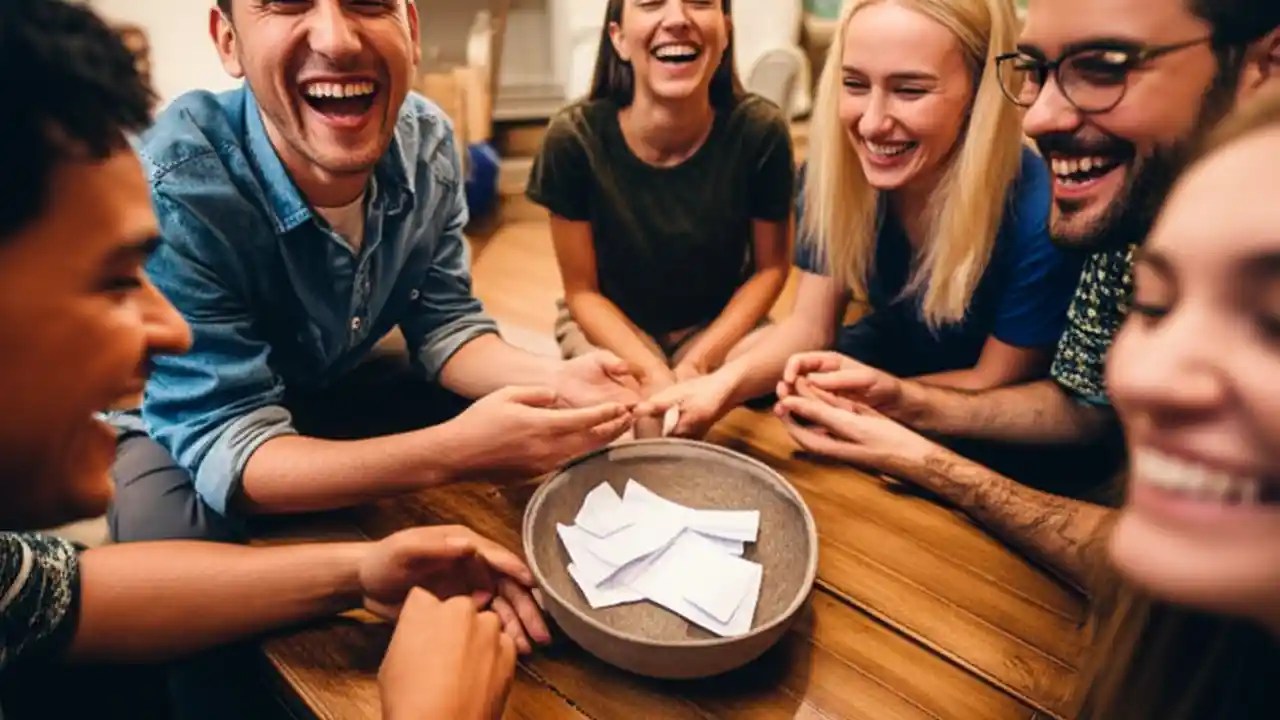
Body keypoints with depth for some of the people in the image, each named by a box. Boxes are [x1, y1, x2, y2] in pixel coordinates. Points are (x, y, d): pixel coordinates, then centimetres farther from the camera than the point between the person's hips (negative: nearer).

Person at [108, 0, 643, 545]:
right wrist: (451, 453, -47)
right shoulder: (172, 191, -34)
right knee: (177, 538, -33)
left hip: (339, 387, 5)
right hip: (182, 430, -4)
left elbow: (443, 325, -9)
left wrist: (553, 379, -30)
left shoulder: (427, 141, -17)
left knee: (531, 440, -7)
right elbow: (228, 448, -33)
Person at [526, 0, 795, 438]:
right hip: (609, 323, -1)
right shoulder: (575, 137, -23)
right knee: (646, 429, -28)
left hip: (720, 322, 2)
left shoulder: (759, 130, -21)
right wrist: (651, 373, -24)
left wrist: (698, 363, -18)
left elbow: (770, 268, -7)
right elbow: (582, 290, -11)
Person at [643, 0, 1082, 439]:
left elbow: (993, 383, -19)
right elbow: (810, 325, -13)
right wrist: (726, 382, -33)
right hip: (889, 353, 4)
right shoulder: (836, 168, -18)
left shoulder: (1039, 216, -31)